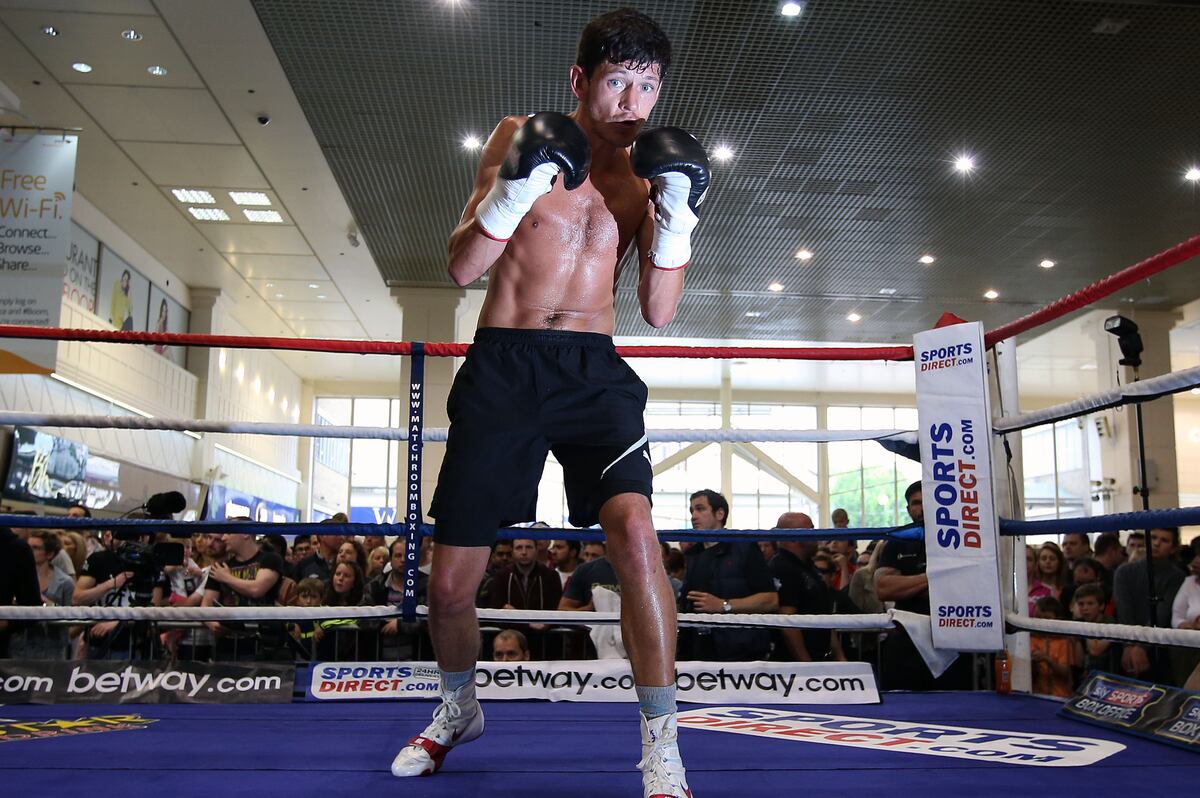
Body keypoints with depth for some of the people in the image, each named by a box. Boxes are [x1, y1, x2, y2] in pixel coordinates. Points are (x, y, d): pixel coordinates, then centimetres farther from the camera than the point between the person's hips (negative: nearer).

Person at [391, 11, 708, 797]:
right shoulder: (520, 138, 4)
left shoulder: (647, 172, 9)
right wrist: (512, 193, -17)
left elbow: (660, 311, 5)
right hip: (501, 365, 0)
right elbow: (463, 267, 0)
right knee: (449, 583, 4)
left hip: (593, 369, 1)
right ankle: (460, 709, 36)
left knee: (634, 530, -27)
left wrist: (677, 217, -9)